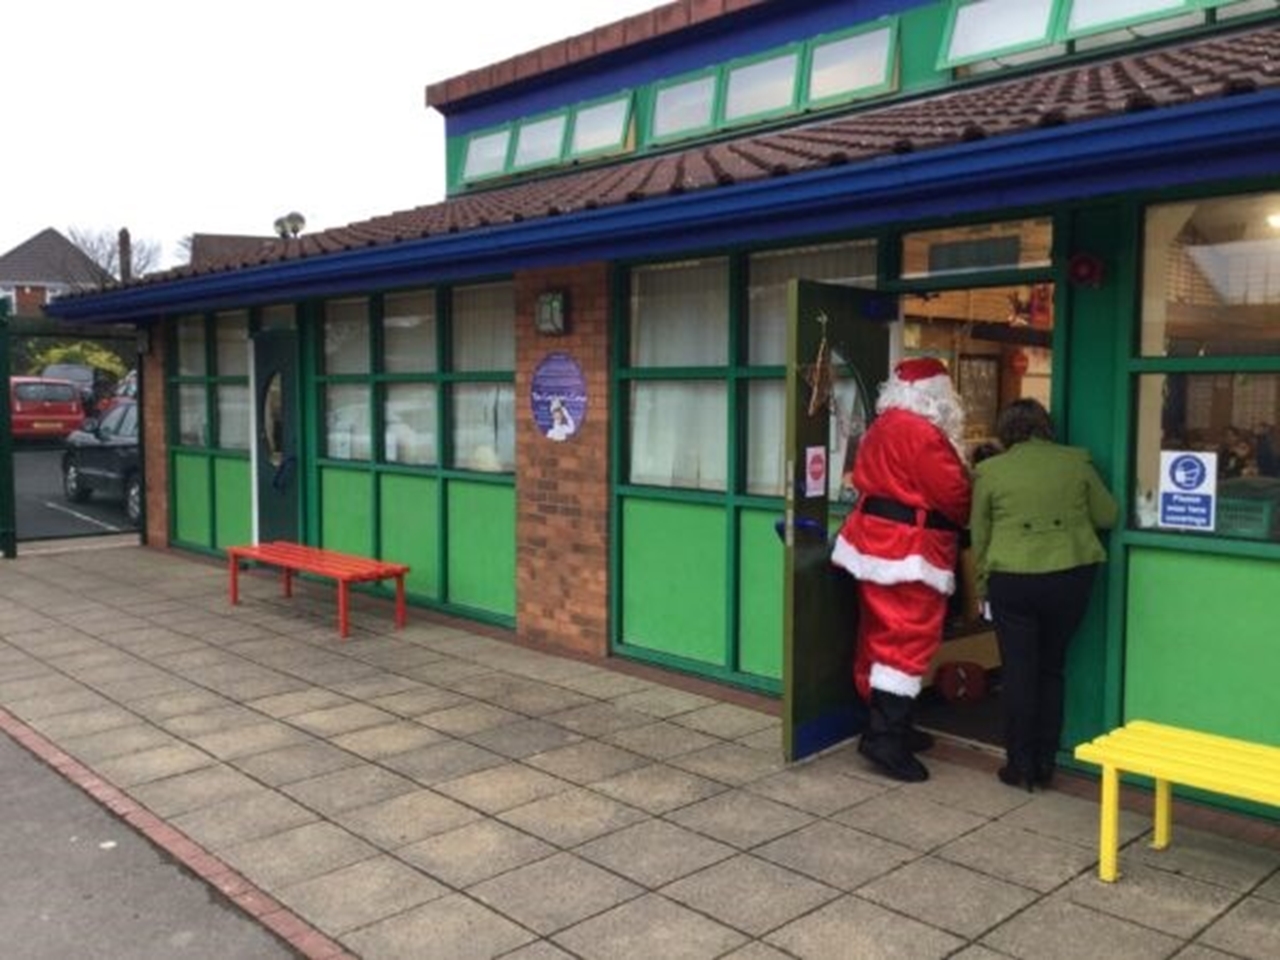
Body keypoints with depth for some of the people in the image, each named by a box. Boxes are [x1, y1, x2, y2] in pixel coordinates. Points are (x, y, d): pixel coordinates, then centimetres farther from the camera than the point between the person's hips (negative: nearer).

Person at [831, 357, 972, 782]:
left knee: (884, 637, 14)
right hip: (906, 549, -10)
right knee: (908, 642, -8)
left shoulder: (883, 427, 13)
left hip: (876, 539, 10)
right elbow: (953, 494, -15)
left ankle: (887, 723, 23)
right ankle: (884, 738, -9)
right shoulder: (921, 432, -17)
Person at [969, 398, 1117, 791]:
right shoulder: (1075, 461, 4)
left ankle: (1021, 765, 14)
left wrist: (984, 582, 17)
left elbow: (979, 535, 6)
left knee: (1018, 671, 8)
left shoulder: (990, 471, 0)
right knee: (1052, 668, 15)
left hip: (1013, 579, -2)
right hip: (1071, 575, 2)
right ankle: (1045, 763, 21)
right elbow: (1107, 515, 10)